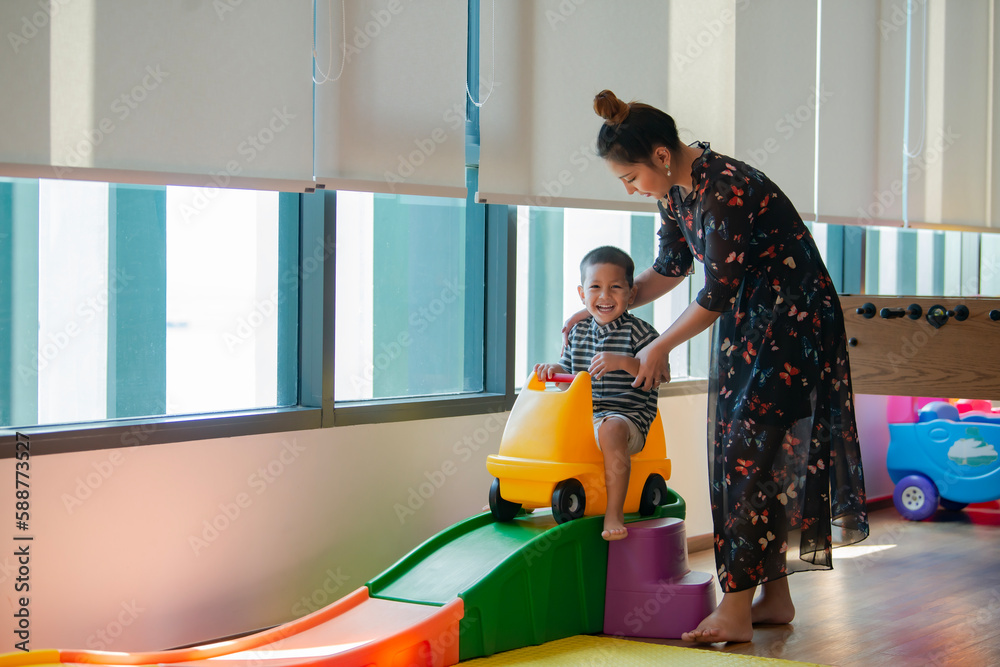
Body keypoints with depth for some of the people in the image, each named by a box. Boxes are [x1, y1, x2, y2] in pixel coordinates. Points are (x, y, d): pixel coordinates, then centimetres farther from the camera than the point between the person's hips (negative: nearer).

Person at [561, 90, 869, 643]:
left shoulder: (724, 191, -27)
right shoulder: (675, 187, 1)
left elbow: (717, 293, -22)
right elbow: (670, 267, 15)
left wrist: (659, 348, -9)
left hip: (789, 323, -9)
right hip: (743, 326, 9)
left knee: (749, 454, -10)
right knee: (749, 454, 10)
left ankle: (736, 608, -7)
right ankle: (775, 597, 18)